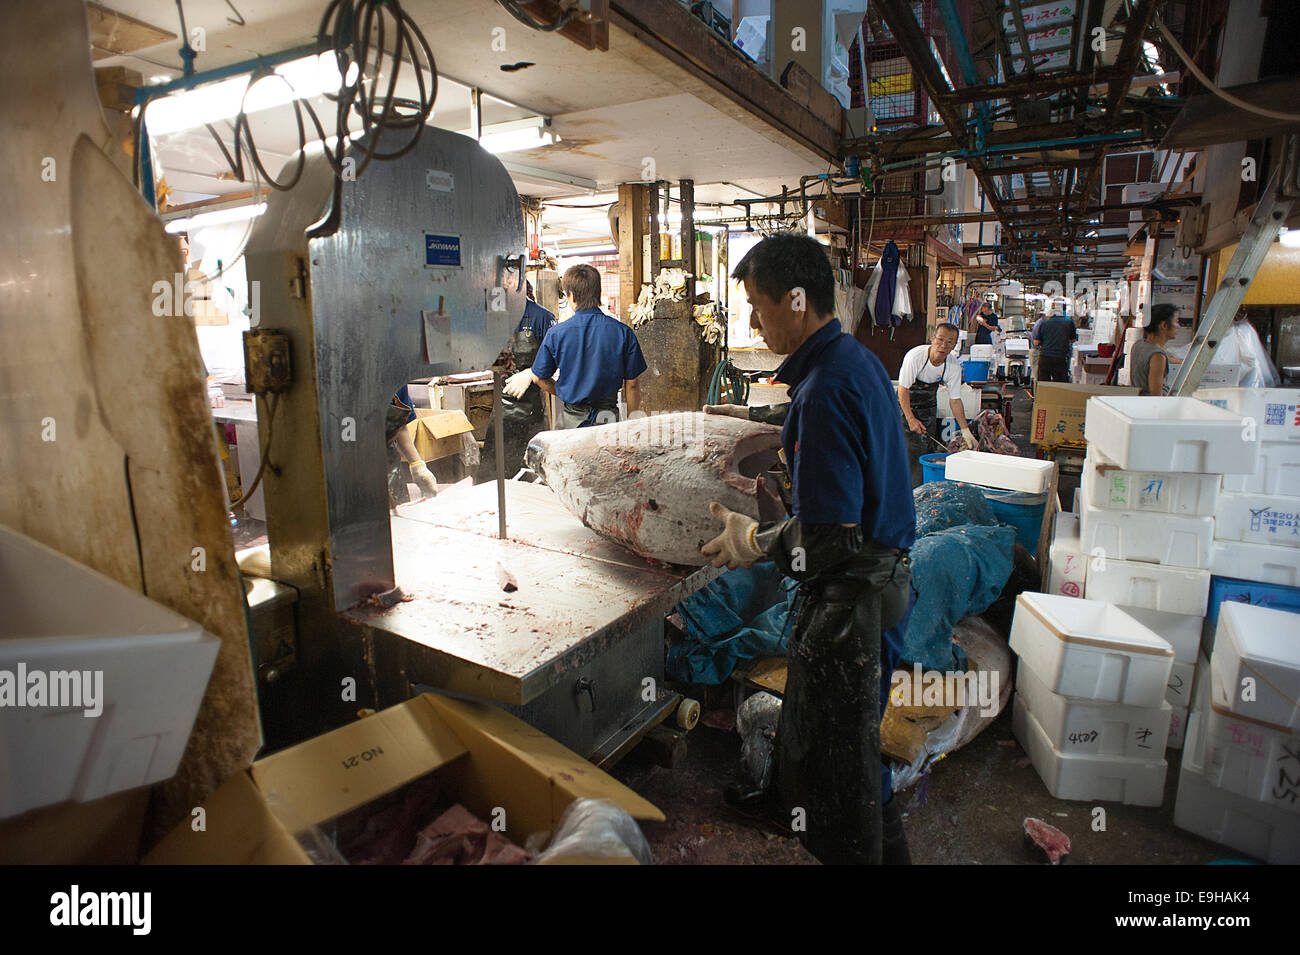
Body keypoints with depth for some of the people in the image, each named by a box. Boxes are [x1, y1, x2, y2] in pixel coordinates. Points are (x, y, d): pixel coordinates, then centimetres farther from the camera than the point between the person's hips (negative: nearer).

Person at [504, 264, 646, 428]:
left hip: (571, 420, 0)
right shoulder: (623, 333, -7)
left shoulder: (556, 334, -8)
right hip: (609, 420, 0)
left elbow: (539, 378, 4)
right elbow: (631, 384, -3)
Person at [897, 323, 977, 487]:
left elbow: (955, 399, -5)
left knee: (926, 449, -4)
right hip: (906, 405, -3)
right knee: (905, 448, -12)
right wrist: (911, 419, -24)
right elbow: (903, 389, -20)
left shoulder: (954, 366, -15)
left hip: (928, 408, 3)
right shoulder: (915, 356, -27)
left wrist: (965, 430, -8)